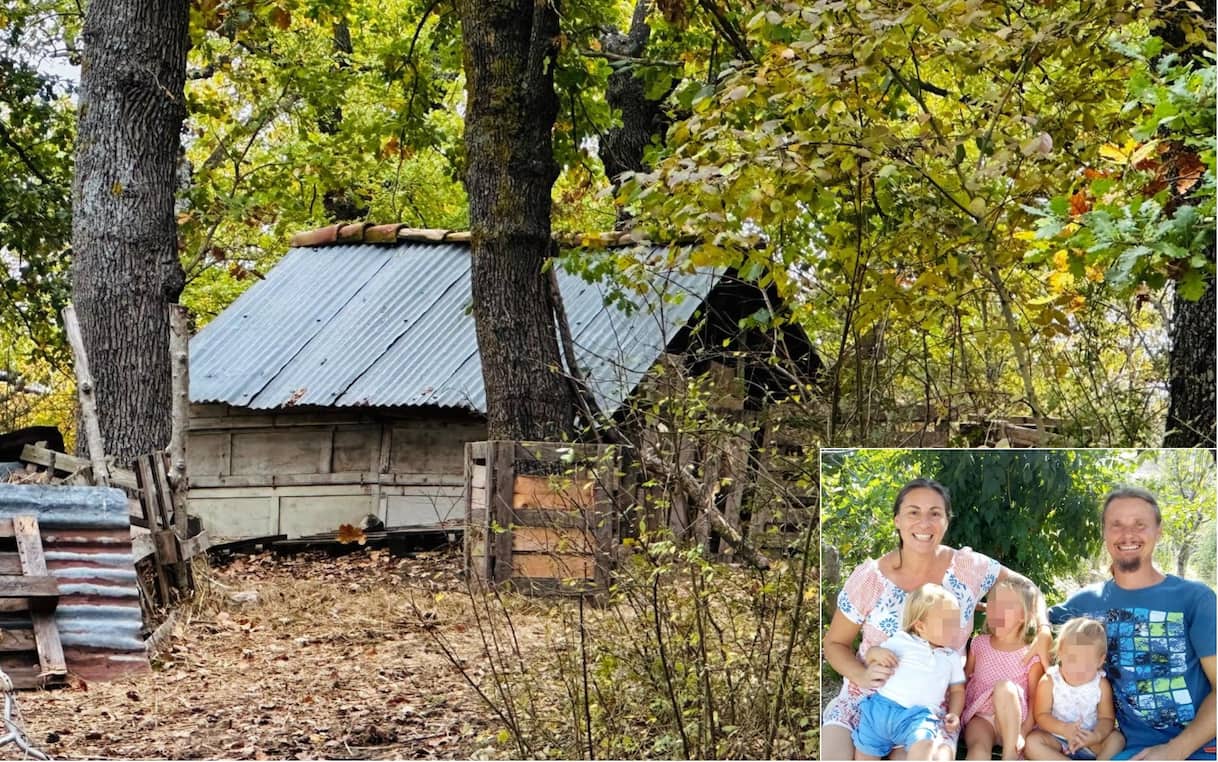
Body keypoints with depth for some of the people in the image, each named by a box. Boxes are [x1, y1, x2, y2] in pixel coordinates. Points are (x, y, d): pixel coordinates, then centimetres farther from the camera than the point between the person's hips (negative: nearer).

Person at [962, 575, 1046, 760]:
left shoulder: (1032, 655, -4)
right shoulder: (979, 644, 7)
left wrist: (1022, 734, -18)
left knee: (1004, 686, -33)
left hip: (1012, 721, -2)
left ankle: (1010, 755, -26)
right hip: (980, 717, 2)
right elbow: (964, 679, 14)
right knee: (979, 750, -31)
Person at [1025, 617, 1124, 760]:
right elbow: (1042, 715, -13)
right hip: (1056, 739, -1)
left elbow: (1106, 718, -7)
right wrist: (1064, 729, -33)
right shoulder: (1048, 682, -13)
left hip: (1088, 740, 1)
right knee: (1032, 742, -28)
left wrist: (1097, 735, -31)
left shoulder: (1101, 685, -8)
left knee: (1117, 739, -22)